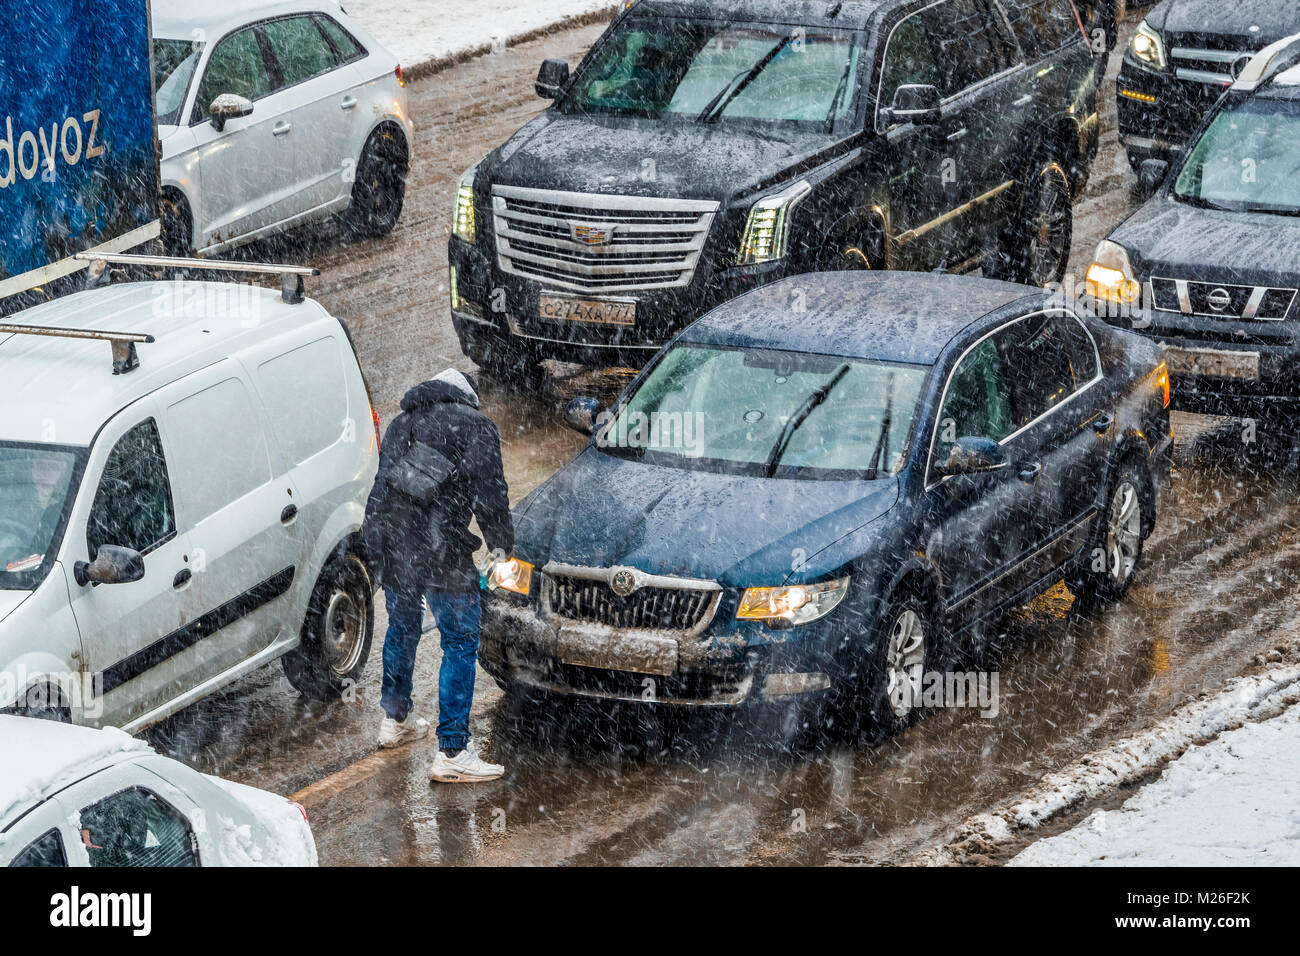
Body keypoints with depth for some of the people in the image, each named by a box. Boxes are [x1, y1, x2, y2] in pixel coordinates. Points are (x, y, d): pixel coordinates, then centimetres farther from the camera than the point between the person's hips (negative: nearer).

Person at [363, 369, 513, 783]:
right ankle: (452, 753, -2)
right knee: (460, 644, 1)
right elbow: (488, 492, -8)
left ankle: (395, 722, 44)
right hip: (442, 549, -7)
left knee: (402, 629, 27)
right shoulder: (474, 426, 1)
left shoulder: (399, 425, 21)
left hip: (388, 544, 7)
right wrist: (501, 543, 4)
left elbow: (382, 488, 19)